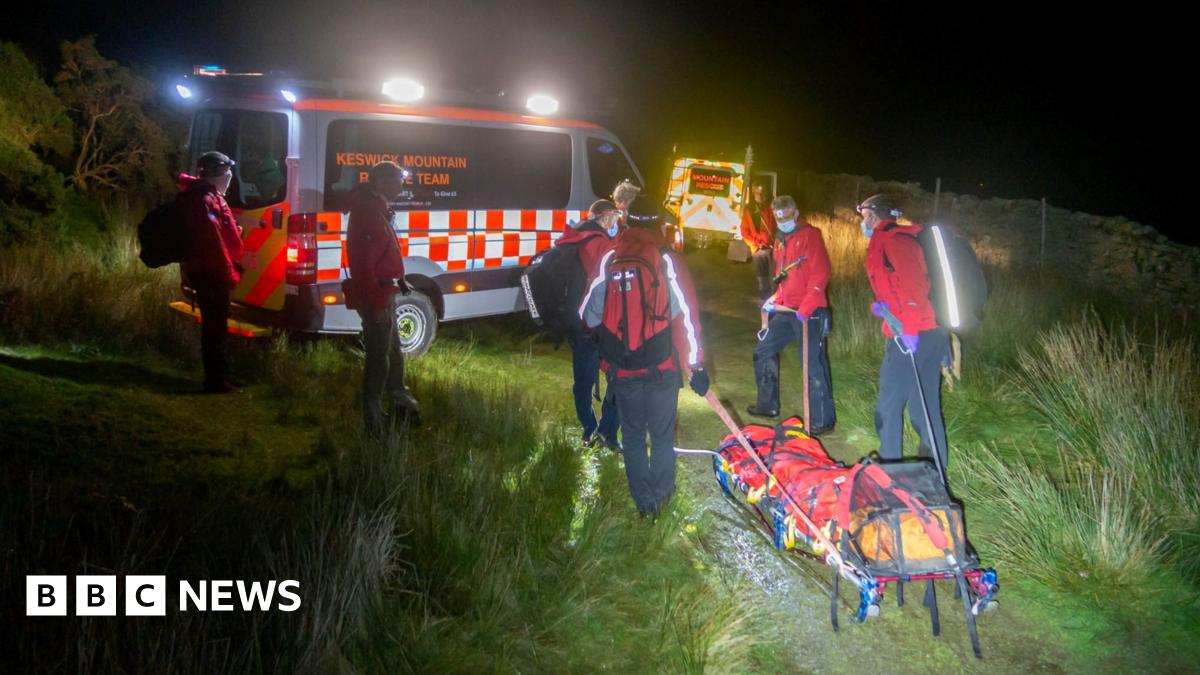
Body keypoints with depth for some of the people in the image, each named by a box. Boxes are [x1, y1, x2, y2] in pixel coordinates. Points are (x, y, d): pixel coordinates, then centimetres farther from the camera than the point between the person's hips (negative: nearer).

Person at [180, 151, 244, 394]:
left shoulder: (210, 196, 17)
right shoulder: (204, 200, -18)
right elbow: (212, 241, -25)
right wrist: (229, 272, -23)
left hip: (213, 272, 11)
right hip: (211, 273, -11)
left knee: (217, 323, 17)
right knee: (215, 325, -5)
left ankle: (220, 374, 27)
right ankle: (215, 380, 0)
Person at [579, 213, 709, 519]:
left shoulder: (608, 259, -3)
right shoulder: (667, 259, -10)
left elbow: (588, 315, 2)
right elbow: (685, 314, -11)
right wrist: (696, 365, -5)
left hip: (621, 370, 2)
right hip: (662, 368, -1)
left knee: (632, 435, 16)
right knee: (662, 436, 15)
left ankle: (643, 501, 23)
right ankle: (661, 496, 25)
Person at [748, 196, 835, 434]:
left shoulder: (810, 235, -8)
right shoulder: (781, 240, 17)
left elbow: (820, 275, -16)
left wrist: (805, 309, -20)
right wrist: (775, 300, 10)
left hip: (809, 311, -9)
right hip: (786, 310, 9)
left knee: (813, 365, -7)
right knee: (763, 352, 14)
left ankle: (822, 420, 2)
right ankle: (768, 405, 27)